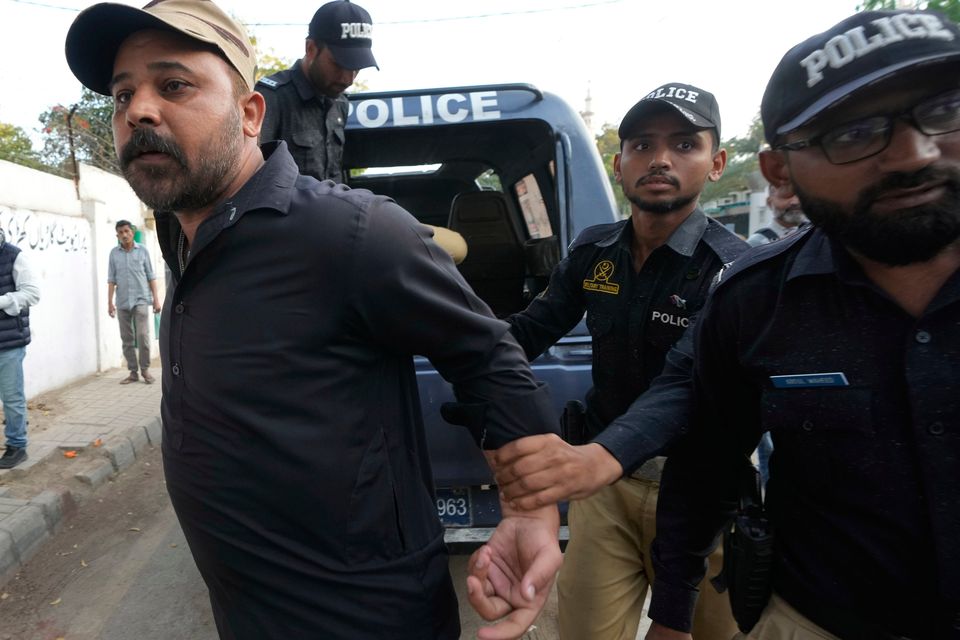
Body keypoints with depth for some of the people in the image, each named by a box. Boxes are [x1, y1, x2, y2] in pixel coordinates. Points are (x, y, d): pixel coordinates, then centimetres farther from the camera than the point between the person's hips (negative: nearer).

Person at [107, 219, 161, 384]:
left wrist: (156, 298, -1)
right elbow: (111, 279, 7)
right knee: (127, 339, 5)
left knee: (142, 336, -10)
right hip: (122, 302, 2)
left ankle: (145, 369, 4)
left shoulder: (142, 250, 3)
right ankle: (132, 372, 13)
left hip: (141, 300, -2)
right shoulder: (114, 253, 7)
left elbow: (151, 276, 4)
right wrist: (110, 302, 3)